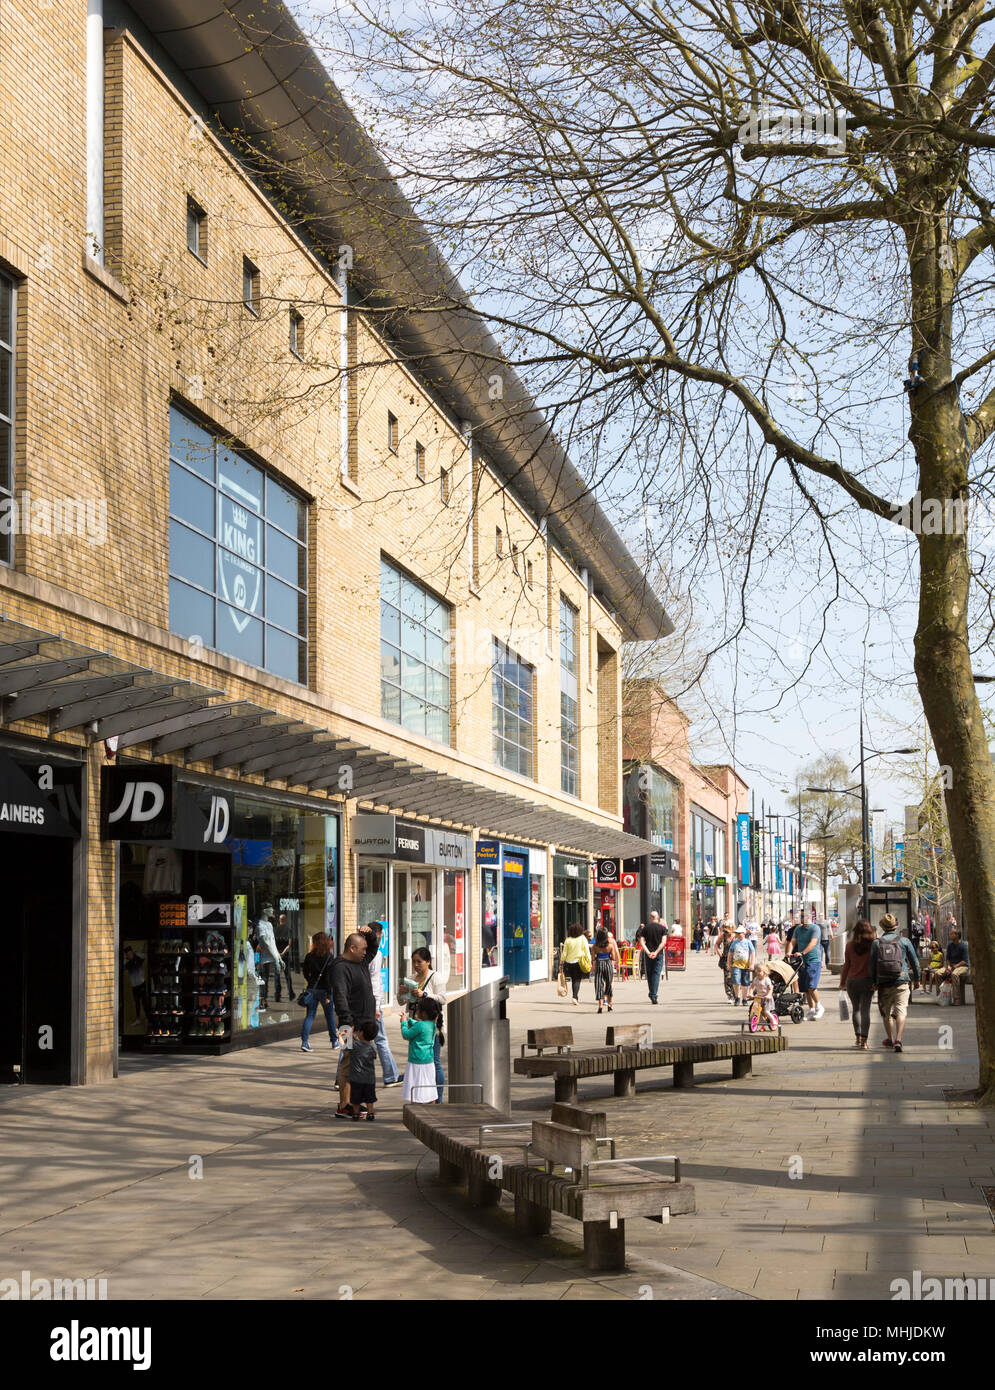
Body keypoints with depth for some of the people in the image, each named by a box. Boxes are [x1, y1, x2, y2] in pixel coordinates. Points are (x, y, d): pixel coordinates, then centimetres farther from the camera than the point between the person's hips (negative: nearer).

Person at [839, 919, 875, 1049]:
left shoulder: (850, 945, -2)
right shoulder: (873, 944, -7)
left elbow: (846, 965, 3)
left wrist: (842, 982, 11)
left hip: (852, 980, 1)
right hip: (867, 980, -1)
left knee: (856, 1009, 16)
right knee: (865, 1009, 1)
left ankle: (858, 1037, 13)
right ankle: (864, 1041, -6)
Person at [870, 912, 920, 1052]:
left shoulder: (877, 943, 2)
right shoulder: (904, 941, 1)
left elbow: (872, 964, 3)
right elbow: (914, 961, 5)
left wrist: (874, 982, 14)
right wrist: (916, 979, 16)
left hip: (883, 982, 1)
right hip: (902, 982, -1)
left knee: (887, 1013, 16)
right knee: (901, 1011, -5)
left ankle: (890, 1039, 31)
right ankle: (898, 1040, -22)